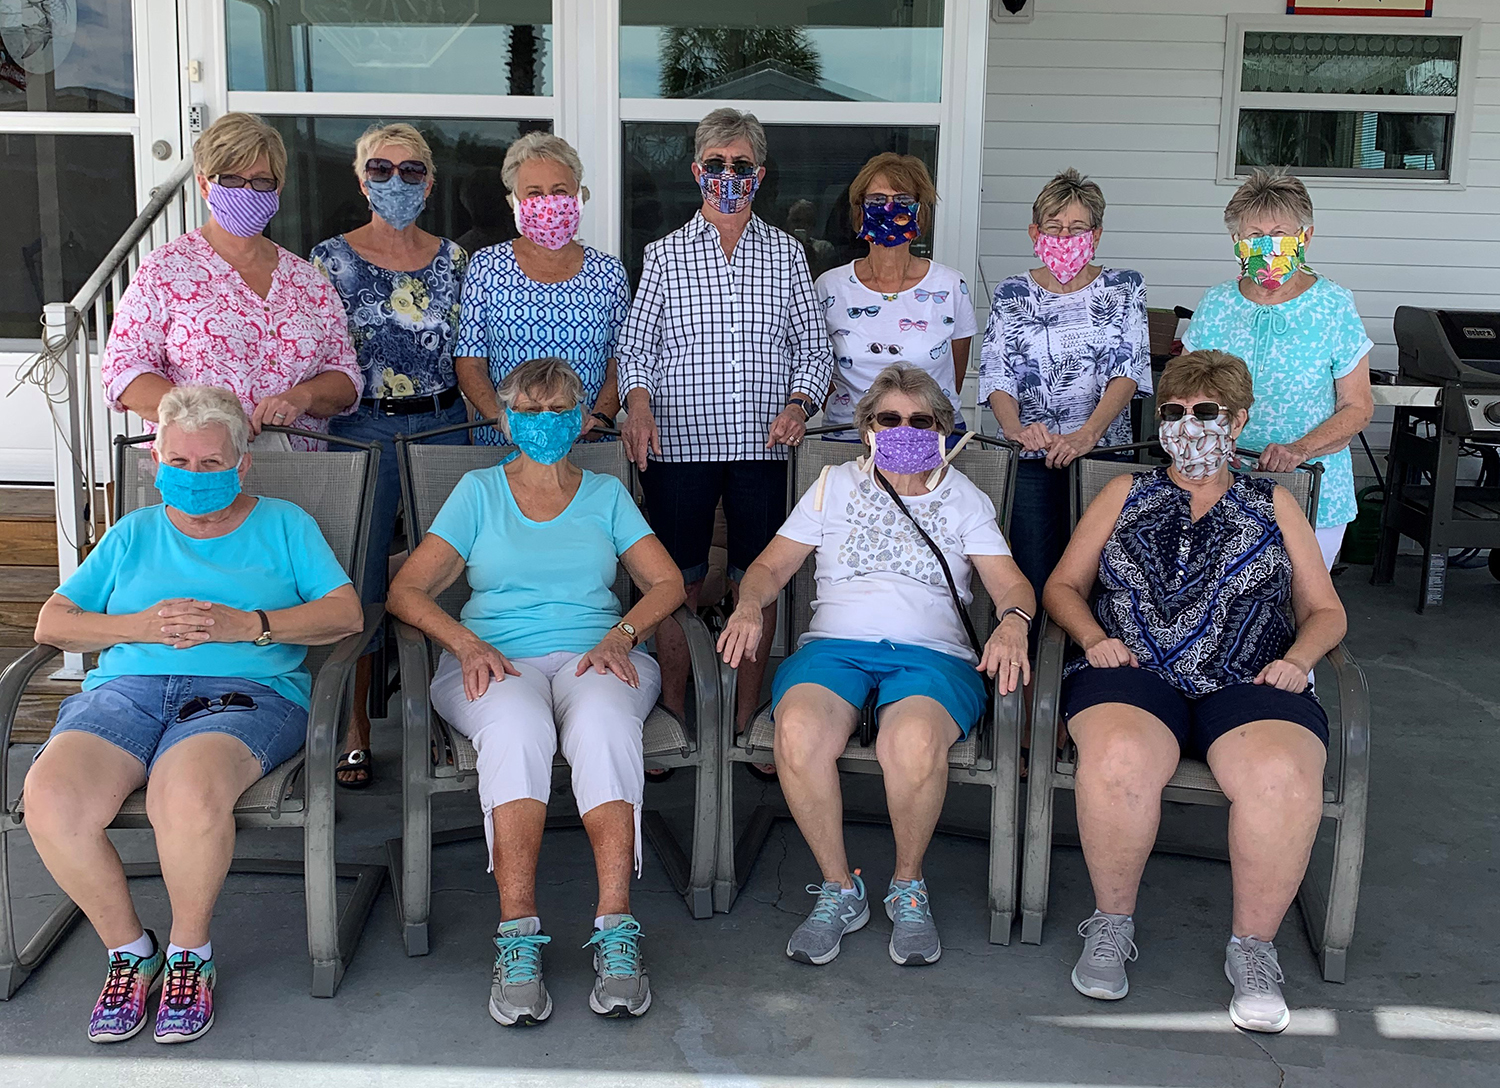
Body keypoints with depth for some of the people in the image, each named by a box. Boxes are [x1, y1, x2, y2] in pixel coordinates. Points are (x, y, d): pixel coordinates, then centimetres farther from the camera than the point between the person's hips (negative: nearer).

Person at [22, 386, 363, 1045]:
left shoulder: (282, 524, 20)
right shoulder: (133, 534, 26)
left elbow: (346, 614, 6)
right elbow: (52, 624, 17)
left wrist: (247, 624, -7)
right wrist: (142, 625, -1)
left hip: (246, 692, -3)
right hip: (126, 688, 3)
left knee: (187, 791, -38)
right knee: (50, 797, -30)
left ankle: (189, 952, -10)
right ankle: (128, 949, -5)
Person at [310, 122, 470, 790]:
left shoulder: (454, 259, 9)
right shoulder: (331, 258, 1)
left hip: (444, 427, 2)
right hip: (362, 429, -2)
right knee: (359, 576, 1)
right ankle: (355, 727, 13)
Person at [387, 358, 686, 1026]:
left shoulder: (606, 494, 21)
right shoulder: (478, 492, 18)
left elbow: (666, 582, 12)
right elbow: (407, 590, 8)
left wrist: (619, 637, -7)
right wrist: (467, 644, -10)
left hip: (597, 654, 1)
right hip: (496, 661, 0)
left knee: (602, 720, -37)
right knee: (516, 727, -38)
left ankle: (616, 930, -40)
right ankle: (518, 936, -39)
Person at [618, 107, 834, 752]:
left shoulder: (785, 253, 10)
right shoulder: (666, 254, 8)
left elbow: (813, 345, 10)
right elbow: (635, 345, 7)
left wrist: (799, 403, -7)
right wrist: (639, 402, -11)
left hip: (761, 443, 1)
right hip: (679, 442, -1)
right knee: (679, 583, 3)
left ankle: (746, 723, 15)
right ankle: (673, 719, 15)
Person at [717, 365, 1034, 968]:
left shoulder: (963, 498, 20)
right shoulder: (835, 485, 22)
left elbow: (1011, 583, 10)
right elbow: (771, 565, 18)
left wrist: (1013, 621, -15)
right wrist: (749, 606, -5)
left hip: (933, 652, -1)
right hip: (835, 644, 1)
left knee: (913, 742, -37)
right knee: (798, 732, -35)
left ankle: (908, 884, -9)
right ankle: (839, 888, -13)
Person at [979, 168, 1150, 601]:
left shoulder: (1124, 288, 7)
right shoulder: (1011, 295, 10)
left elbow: (1128, 370, -5)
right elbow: (996, 375, 0)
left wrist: (1087, 434, -22)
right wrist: (1015, 427, -22)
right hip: (1029, 462, 0)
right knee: (1032, 582, -4)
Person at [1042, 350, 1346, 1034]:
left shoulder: (1273, 506, 23)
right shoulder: (1126, 495, 23)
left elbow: (1325, 610, 22)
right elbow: (1063, 586, 19)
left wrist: (1298, 657, 0)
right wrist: (1094, 637, -1)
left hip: (1247, 684, 1)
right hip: (1134, 675, 0)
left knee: (1284, 778, -34)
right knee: (1119, 758, -36)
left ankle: (1253, 947, -11)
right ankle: (1112, 924, -11)